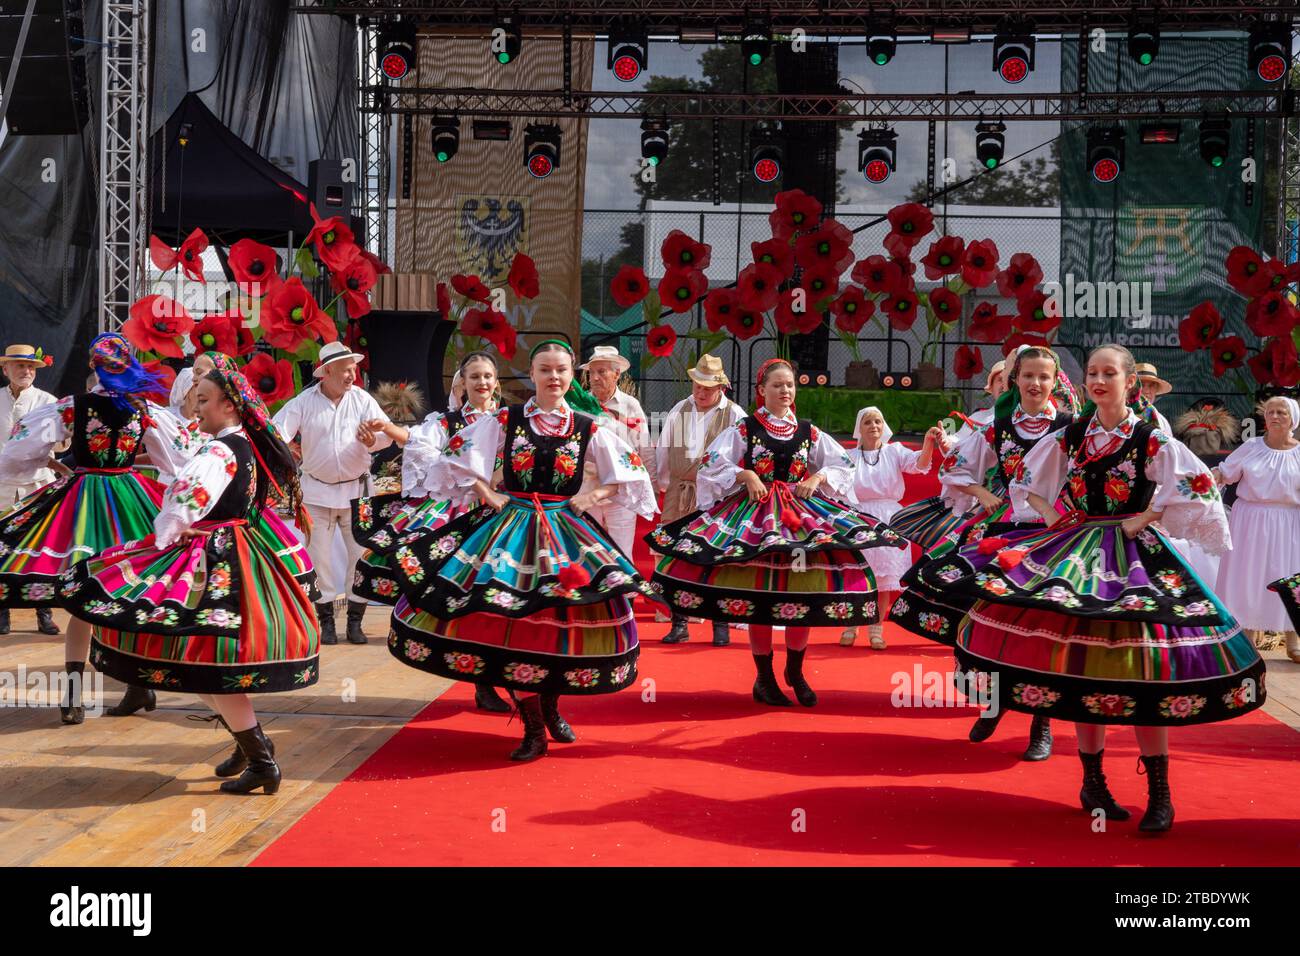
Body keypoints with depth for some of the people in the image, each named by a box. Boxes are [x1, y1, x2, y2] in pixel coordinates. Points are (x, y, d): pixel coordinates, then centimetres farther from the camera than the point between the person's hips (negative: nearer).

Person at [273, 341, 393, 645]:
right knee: (319, 557, 5)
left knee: (361, 554, 3)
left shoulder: (362, 399, -3)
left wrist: (373, 440, -29)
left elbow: (388, 433, -8)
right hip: (317, 491, 0)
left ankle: (355, 620, 15)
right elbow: (277, 433, -10)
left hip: (355, 490, 1)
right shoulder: (304, 402, -5)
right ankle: (326, 620, 18)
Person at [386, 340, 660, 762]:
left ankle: (550, 704, 27)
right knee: (513, 621, -6)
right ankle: (533, 729, 5)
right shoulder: (505, 419, 2)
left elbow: (629, 473, 9)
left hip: (567, 531, 1)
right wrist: (488, 495, -2)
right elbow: (461, 458, 5)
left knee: (565, 618, -1)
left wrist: (591, 496, -2)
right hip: (512, 528, -1)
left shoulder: (588, 428, 4)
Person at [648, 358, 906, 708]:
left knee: (804, 595, 0)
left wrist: (818, 478, -4)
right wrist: (745, 475, -16)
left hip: (801, 511, 3)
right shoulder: (745, 428, 0)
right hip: (755, 514, -3)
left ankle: (795, 671, 21)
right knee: (759, 597, 0)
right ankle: (764, 678, 14)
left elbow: (842, 466, 14)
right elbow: (713, 463, -5)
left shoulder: (809, 432, 9)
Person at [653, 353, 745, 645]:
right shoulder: (679, 411, 8)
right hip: (679, 497, 3)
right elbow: (663, 451, 15)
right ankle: (679, 624, 14)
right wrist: (663, 484, 14)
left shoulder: (734, 415, -3)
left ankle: (720, 625, 11)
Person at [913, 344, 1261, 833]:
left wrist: (1144, 520, -11)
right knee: (1080, 668, 5)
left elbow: (1197, 488, -10)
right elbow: (1026, 479, 19)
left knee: (1140, 668, -7)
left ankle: (1159, 794, 3)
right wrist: (1049, 513, 5)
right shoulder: (1070, 435, 7)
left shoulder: (1151, 439, -5)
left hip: (1131, 555, -4)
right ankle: (1093, 781, 17)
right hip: (1074, 552, 4)